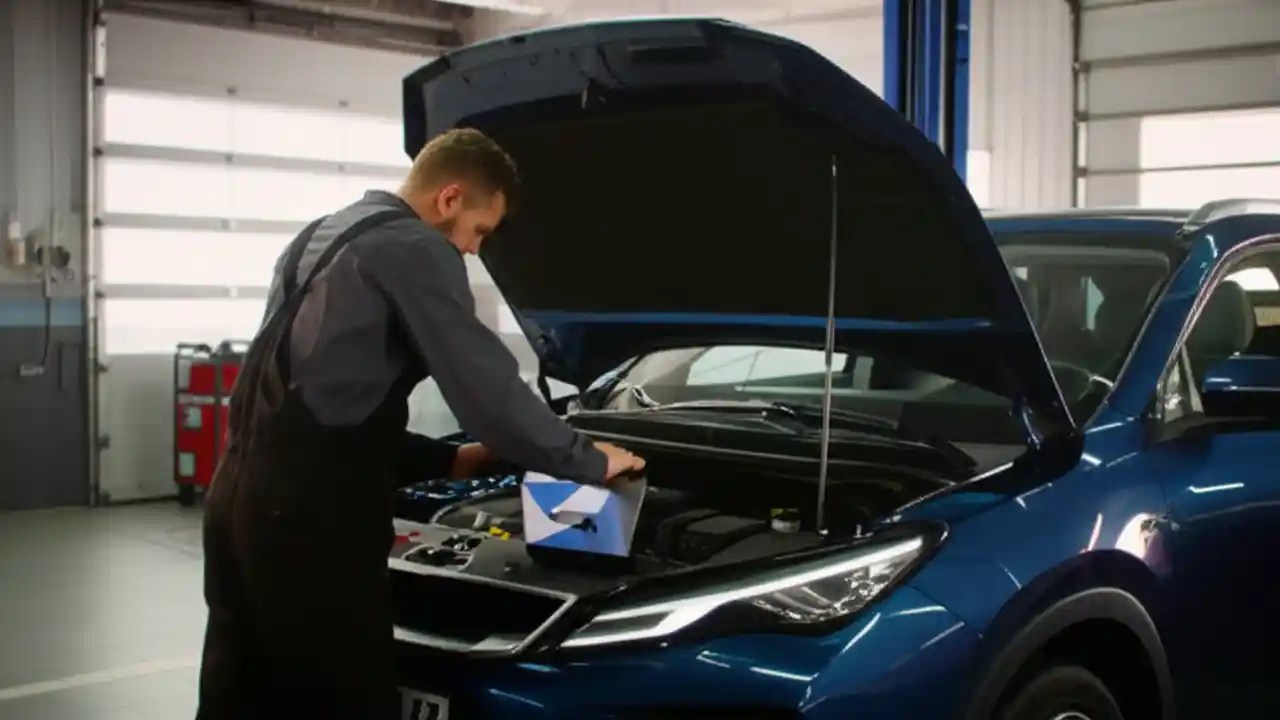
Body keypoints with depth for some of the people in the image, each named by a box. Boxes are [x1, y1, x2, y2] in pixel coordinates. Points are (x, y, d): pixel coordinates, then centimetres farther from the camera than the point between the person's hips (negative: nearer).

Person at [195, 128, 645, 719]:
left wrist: (446, 460, 25)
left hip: (241, 491, 10)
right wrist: (590, 461, 4)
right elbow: (486, 387, -10)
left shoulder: (319, 239, 24)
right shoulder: (414, 249, -6)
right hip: (308, 510, -10)